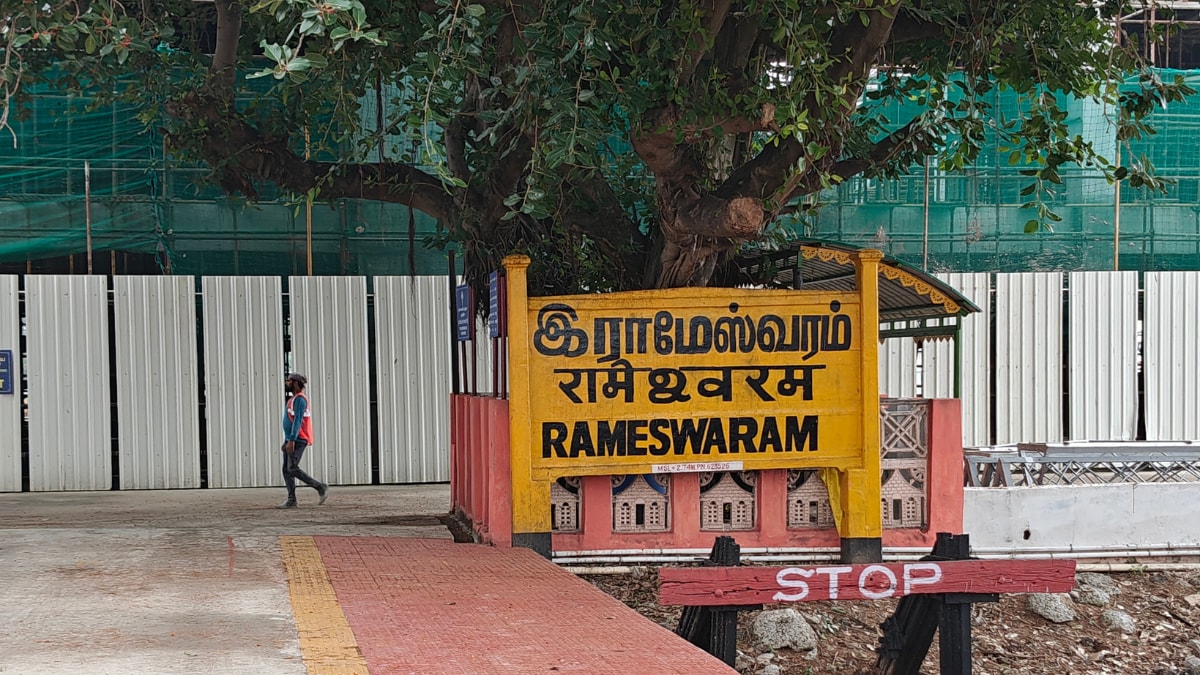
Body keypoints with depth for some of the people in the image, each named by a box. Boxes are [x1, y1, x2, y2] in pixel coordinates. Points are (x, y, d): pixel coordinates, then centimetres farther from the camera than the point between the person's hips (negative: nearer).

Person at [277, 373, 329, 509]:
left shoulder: (299, 399, -13)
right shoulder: (292, 399, 19)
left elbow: (297, 421, -21)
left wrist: (292, 440, -26)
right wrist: (287, 441, 21)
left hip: (297, 440, -10)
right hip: (290, 440, 10)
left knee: (293, 469, -15)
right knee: (286, 470, 4)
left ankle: (321, 487, -8)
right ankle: (291, 501, 3)